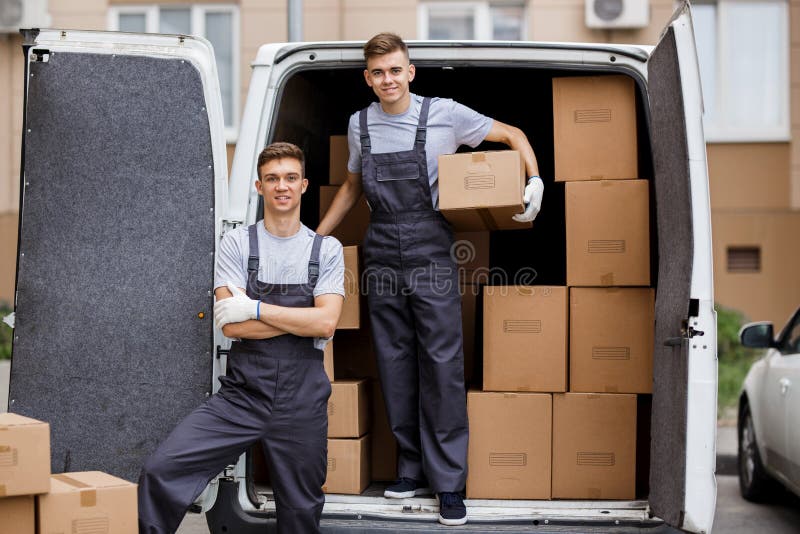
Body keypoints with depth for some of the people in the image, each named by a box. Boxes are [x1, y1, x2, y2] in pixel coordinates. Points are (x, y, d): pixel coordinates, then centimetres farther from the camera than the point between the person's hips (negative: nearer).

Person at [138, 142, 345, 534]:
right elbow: (232, 325, -9)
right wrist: (302, 319, -9)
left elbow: (325, 323, -9)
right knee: (161, 471, -15)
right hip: (242, 394, -1)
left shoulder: (327, 250, 5)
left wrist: (256, 308, -12)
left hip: (302, 400, 1)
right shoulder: (237, 243, 2)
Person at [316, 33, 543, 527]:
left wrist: (534, 181, -9)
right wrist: (316, 238, 21)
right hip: (382, 256, 4)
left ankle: (449, 481, 1)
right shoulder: (359, 125, 8)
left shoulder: (444, 114, -4)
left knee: (442, 364, -6)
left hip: (431, 254, -4)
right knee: (395, 363, 7)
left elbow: (512, 135, 6)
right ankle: (413, 467, 19)